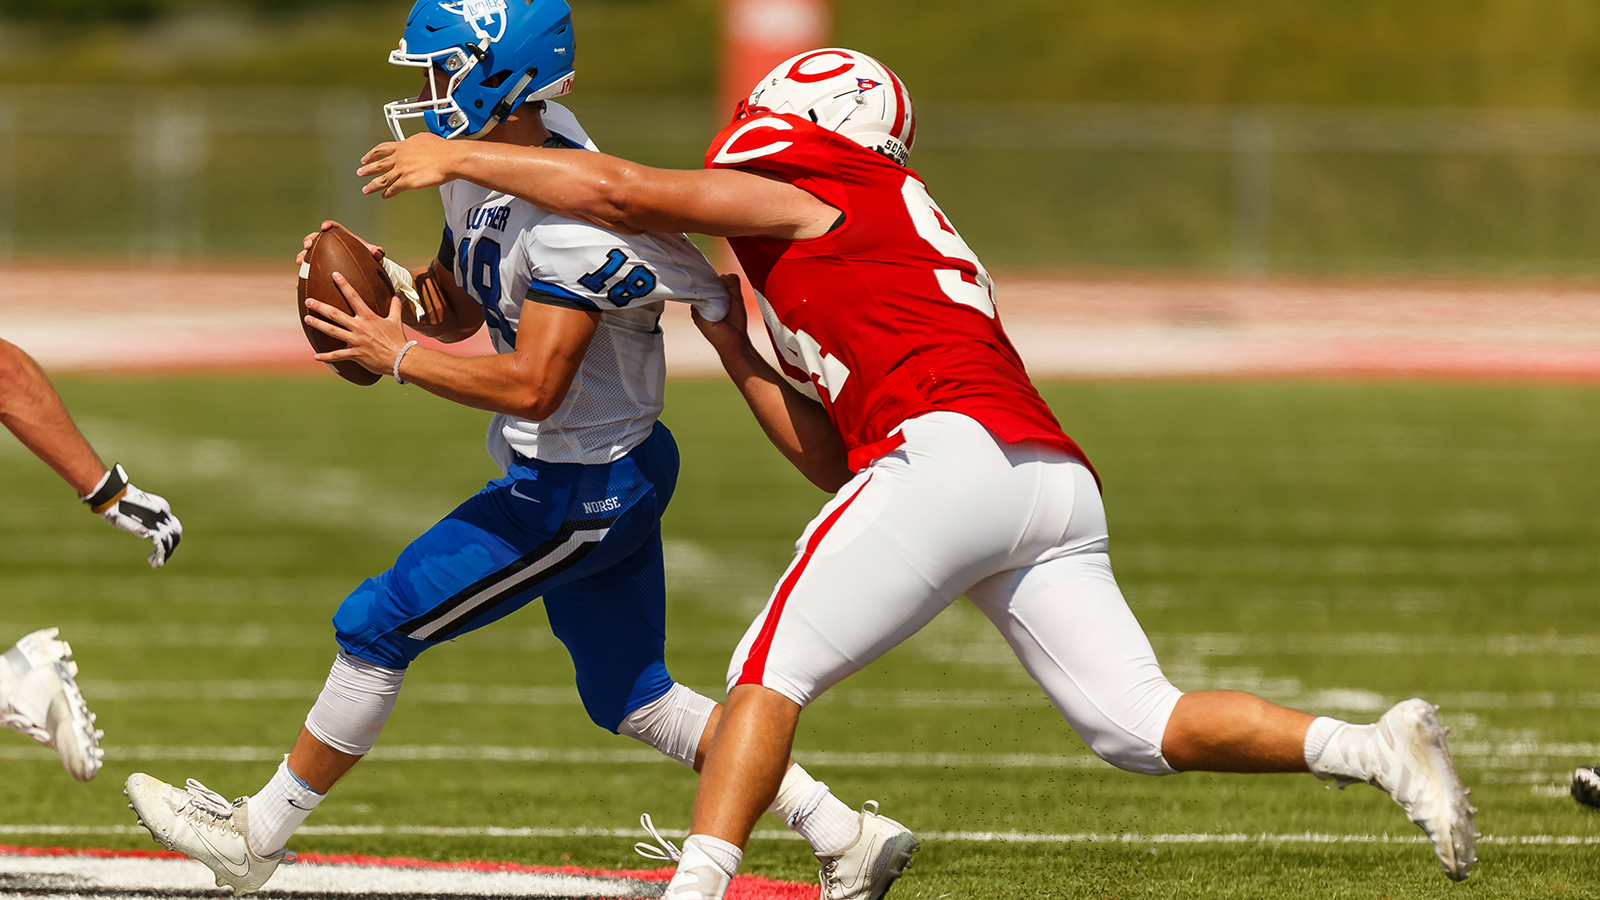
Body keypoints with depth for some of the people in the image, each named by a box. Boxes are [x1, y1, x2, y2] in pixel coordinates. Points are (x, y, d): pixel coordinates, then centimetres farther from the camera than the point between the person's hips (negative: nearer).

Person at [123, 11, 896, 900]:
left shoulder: (574, 215, -27)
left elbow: (532, 385, -29)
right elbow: (459, 315, 16)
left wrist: (394, 355, -22)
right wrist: (390, 280, -5)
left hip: (582, 490, -10)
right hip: (605, 477, 10)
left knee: (379, 627, -4)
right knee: (634, 699, 18)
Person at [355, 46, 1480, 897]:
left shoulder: (796, 202, 12)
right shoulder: (888, 245, 35)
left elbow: (618, 191, 7)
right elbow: (833, 464, 35)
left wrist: (457, 158, 17)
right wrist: (732, 339, 36)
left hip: (955, 448, -8)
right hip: (1060, 483, 8)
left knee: (772, 672, -4)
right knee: (1141, 725, 2)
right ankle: (1375, 747, -11)